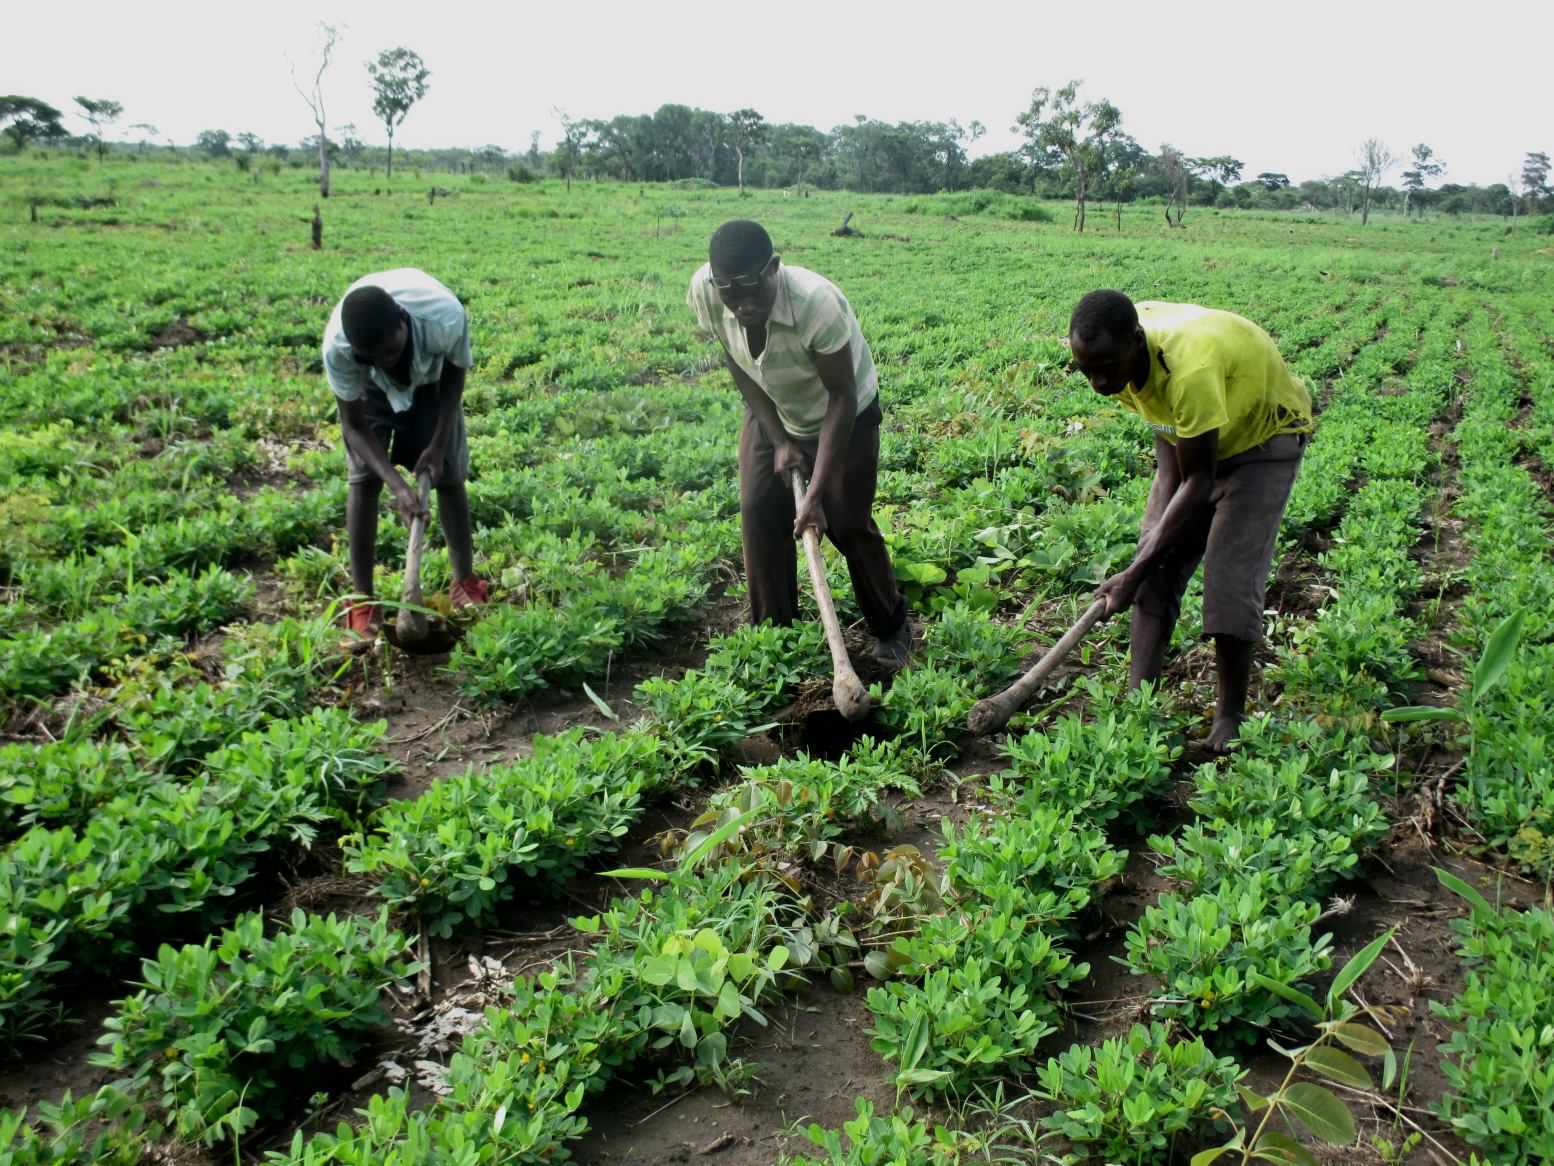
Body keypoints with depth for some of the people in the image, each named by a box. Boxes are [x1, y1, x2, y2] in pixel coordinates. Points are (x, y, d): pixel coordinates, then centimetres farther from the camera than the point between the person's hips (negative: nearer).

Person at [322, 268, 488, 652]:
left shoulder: (445, 318, -42)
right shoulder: (336, 348, -40)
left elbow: (455, 371, -16)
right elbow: (355, 425, -25)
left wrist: (438, 443, -18)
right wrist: (398, 485, -37)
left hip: (430, 376, 1)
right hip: (370, 387, 0)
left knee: (449, 476, -1)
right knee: (364, 480, -11)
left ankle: (466, 583, 18)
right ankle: (362, 604, -2)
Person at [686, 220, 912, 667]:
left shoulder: (817, 303, -41)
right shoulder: (704, 291, -27)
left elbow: (842, 396, -32)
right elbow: (739, 367, -10)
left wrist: (817, 492, -34)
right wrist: (779, 440, -16)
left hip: (843, 416, -4)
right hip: (771, 411, 4)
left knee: (847, 522, -6)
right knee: (759, 511, -4)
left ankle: (891, 625, 18)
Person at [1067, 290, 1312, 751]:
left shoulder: (1189, 368, -42)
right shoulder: (1115, 355, -21)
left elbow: (1198, 483, -34)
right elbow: (1165, 427, -5)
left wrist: (1133, 574, -33)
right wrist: (1160, 518, -15)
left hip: (1265, 434, -6)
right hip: (1191, 438, 7)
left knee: (1232, 573, -16)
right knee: (1159, 566, -4)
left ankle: (1230, 716, -1)